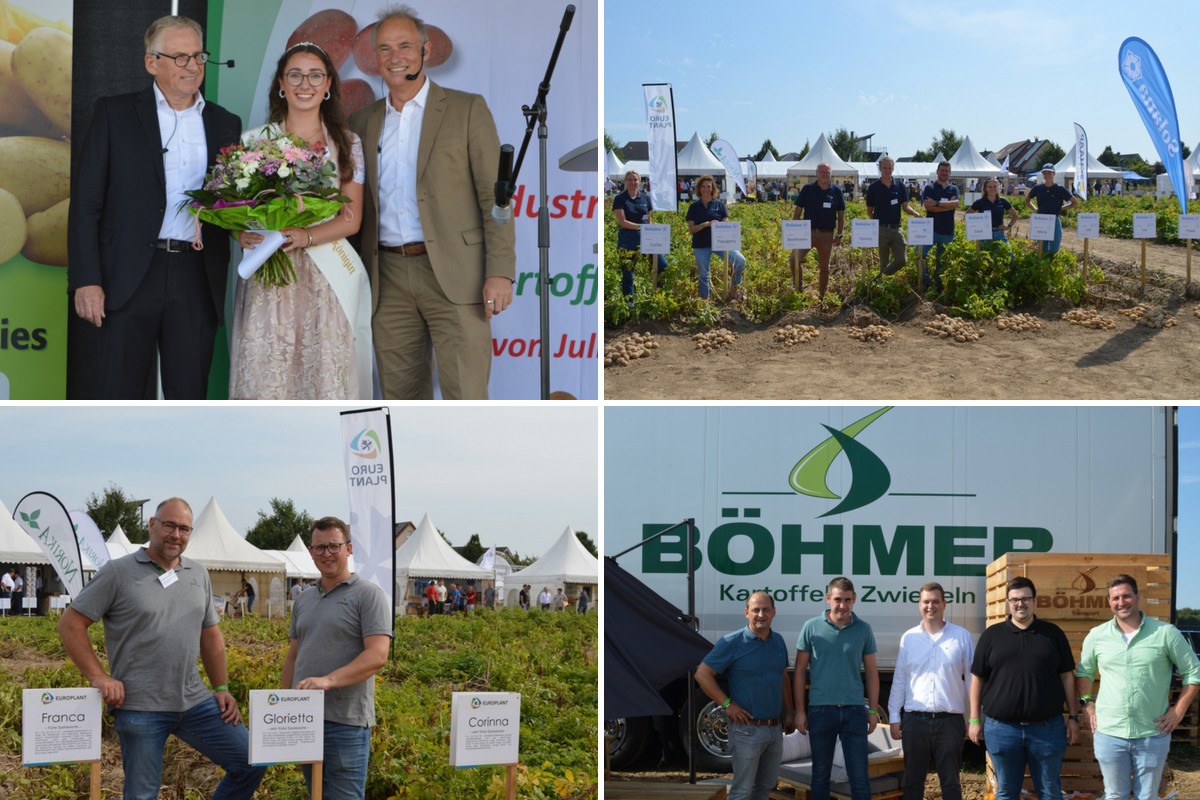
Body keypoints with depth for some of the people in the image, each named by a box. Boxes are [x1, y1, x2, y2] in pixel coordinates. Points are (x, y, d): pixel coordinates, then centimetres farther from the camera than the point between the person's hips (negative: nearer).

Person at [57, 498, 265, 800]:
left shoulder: (198, 574, 12)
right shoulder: (119, 572, -4)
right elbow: (70, 624, -4)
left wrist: (222, 688, 13)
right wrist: (98, 678, -11)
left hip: (195, 702, 5)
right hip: (139, 706, -5)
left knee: (252, 763, 0)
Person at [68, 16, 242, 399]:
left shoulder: (225, 124, 13)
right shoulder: (114, 114, 4)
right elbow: (86, 201, 0)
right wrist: (86, 280, -8)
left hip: (197, 280, 3)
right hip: (130, 277, -2)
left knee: (189, 396, 6)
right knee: (121, 395, 1)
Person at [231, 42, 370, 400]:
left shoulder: (347, 144, 9)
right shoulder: (254, 140, 9)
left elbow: (351, 219, 3)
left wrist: (305, 237, -14)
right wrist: (243, 235, -15)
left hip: (328, 278, 0)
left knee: (326, 378, -7)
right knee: (264, 377, -7)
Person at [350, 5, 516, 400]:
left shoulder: (467, 110, 3)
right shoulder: (364, 122, 15)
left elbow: (494, 195, -2)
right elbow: (357, 205, 18)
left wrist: (500, 272, -11)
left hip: (453, 275, -4)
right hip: (389, 280, 4)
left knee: (465, 397, -9)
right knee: (401, 397, 6)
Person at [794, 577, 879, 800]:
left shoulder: (863, 630, 3)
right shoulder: (812, 628, 0)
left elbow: (871, 672, 9)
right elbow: (800, 671, 3)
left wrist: (873, 710, 4)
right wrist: (799, 710, -1)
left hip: (854, 710, 0)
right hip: (821, 709, 0)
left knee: (859, 776, 0)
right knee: (820, 775, 9)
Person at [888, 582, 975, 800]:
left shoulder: (962, 637, 2)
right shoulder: (908, 638, 7)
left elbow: (972, 679, 3)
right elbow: (899, 680, 10)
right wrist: (894, 717, 5)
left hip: (950, 720, -2)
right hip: (915, 719, 2)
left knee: (951, 782, 5)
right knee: (913, 782, 8)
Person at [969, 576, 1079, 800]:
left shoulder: (1052, 633, 5)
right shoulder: (991, 636, 5)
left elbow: (1066, 676, 7)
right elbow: (978, 679, 7)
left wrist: (1073, 717, 3)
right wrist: (974, 719, 2)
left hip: (1047, 728, 0)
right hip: (1001, 728, 0)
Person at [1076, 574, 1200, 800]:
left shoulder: (1166, 633, -4)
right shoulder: (1096, 636, 3)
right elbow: (1084, 672, 18)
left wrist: (1178, 711, -3)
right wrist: (1087, 704, 6)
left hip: (1153, 736, -1)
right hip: (1109, 734, 1)